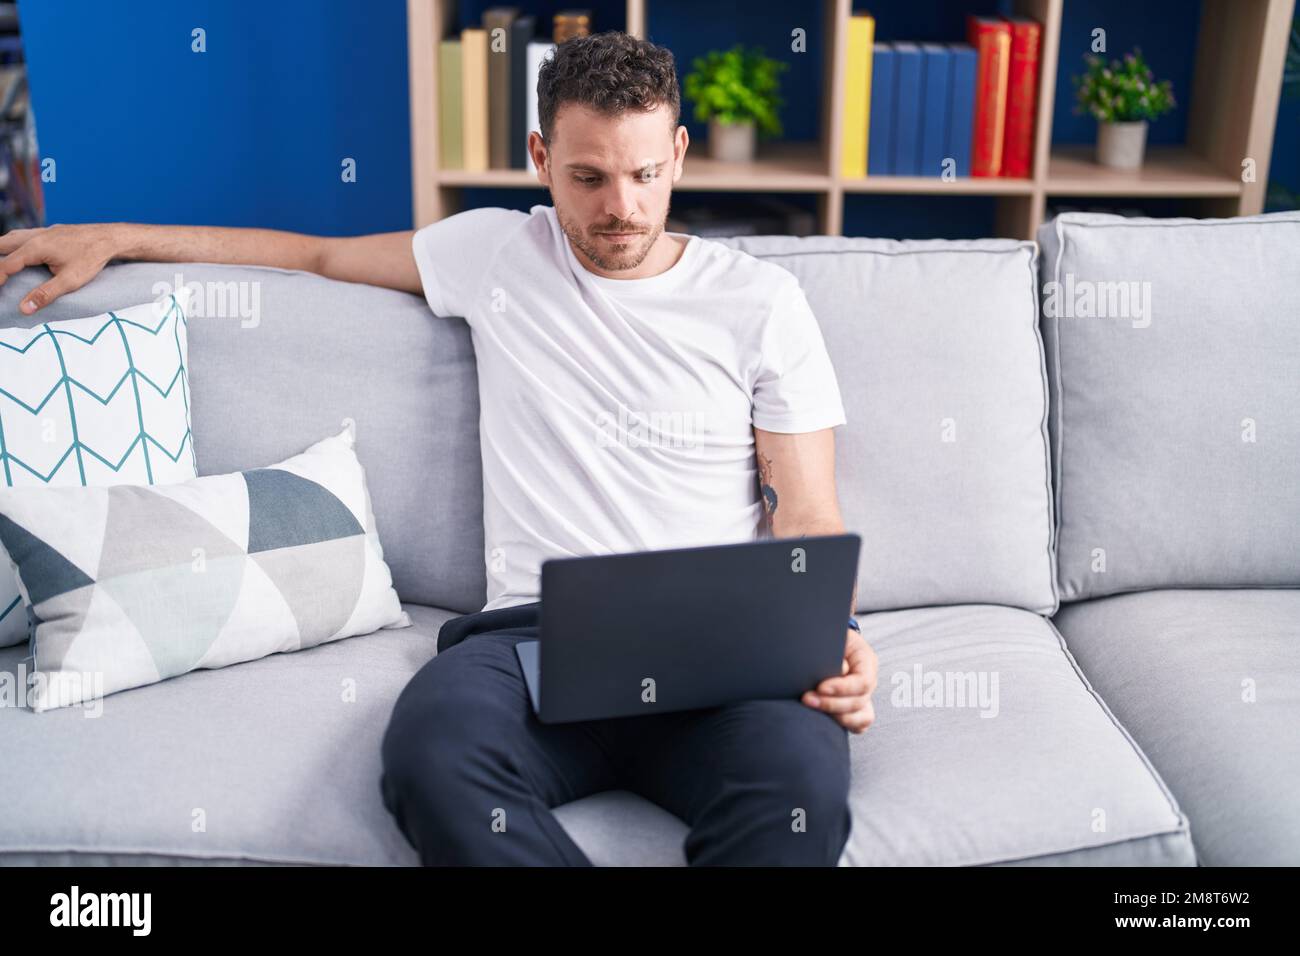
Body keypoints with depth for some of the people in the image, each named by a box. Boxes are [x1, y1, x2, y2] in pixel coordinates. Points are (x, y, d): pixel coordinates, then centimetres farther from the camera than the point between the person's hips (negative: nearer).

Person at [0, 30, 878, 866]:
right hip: (532, 630, 2)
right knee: (432, 748, -35)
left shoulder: (760, 300, 10)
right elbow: (322, 255, 28)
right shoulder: (498, 251, 16)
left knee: (801, 767, -37)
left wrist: (834, 637, -14)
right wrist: (112, 238, 26)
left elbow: (808, 517, 8)